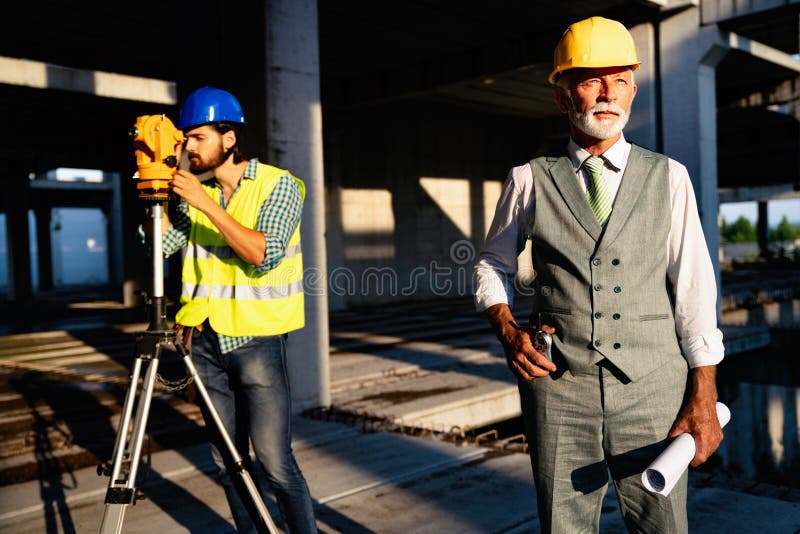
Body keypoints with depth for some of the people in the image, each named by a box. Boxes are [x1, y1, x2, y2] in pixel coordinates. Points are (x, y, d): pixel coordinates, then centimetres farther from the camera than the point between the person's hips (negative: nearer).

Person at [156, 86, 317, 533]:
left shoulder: (278, 185, -6)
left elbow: (265, 255, -19)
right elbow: (165, 243, 1)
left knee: (274, 462, -6)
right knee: (227, 459, 12)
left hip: (257, 340, -5)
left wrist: (207, 204, -21)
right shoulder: (197, 190, 11)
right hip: (207, 341, 6)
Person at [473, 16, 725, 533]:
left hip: (653, 392, 1)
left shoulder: (669, 177, 3)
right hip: (559, 390, 0)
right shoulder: (529, 181, 2)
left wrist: (704, 398, -1)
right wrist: (507, 329, -5)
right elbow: (493, 262, 14)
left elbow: (694, 289, 2)